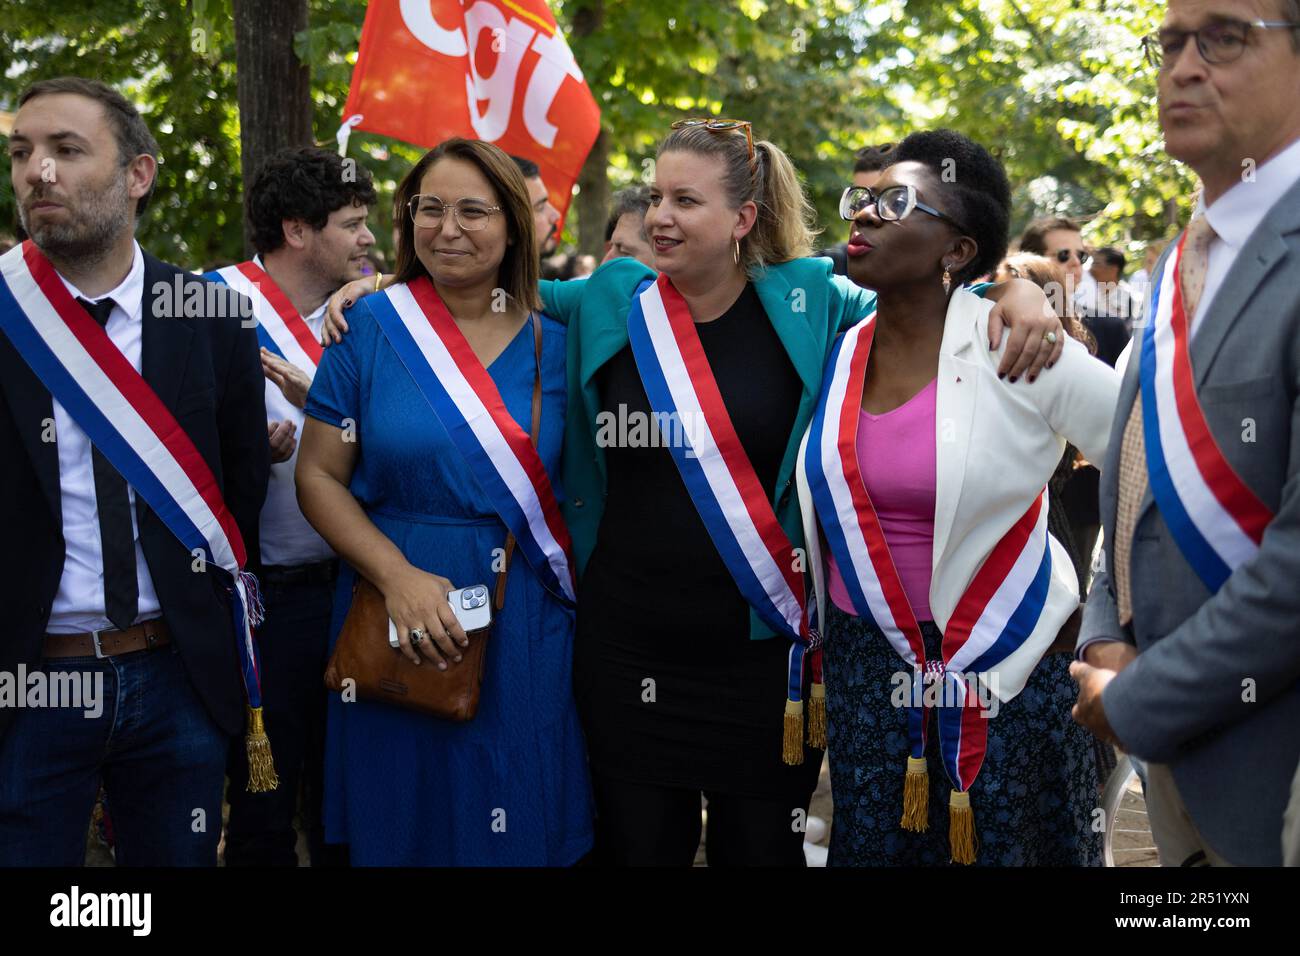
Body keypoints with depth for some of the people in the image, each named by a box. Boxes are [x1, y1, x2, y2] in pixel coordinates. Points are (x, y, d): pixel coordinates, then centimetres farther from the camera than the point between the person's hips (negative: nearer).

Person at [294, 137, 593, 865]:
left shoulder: (552, 343, 2)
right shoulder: (372, 329, -3)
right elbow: (319, 477, -4)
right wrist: (399, 577, -17)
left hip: (529, 633, 2)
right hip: (402, 624, -1)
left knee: (523, 829, 10)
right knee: (403, 828, 11)